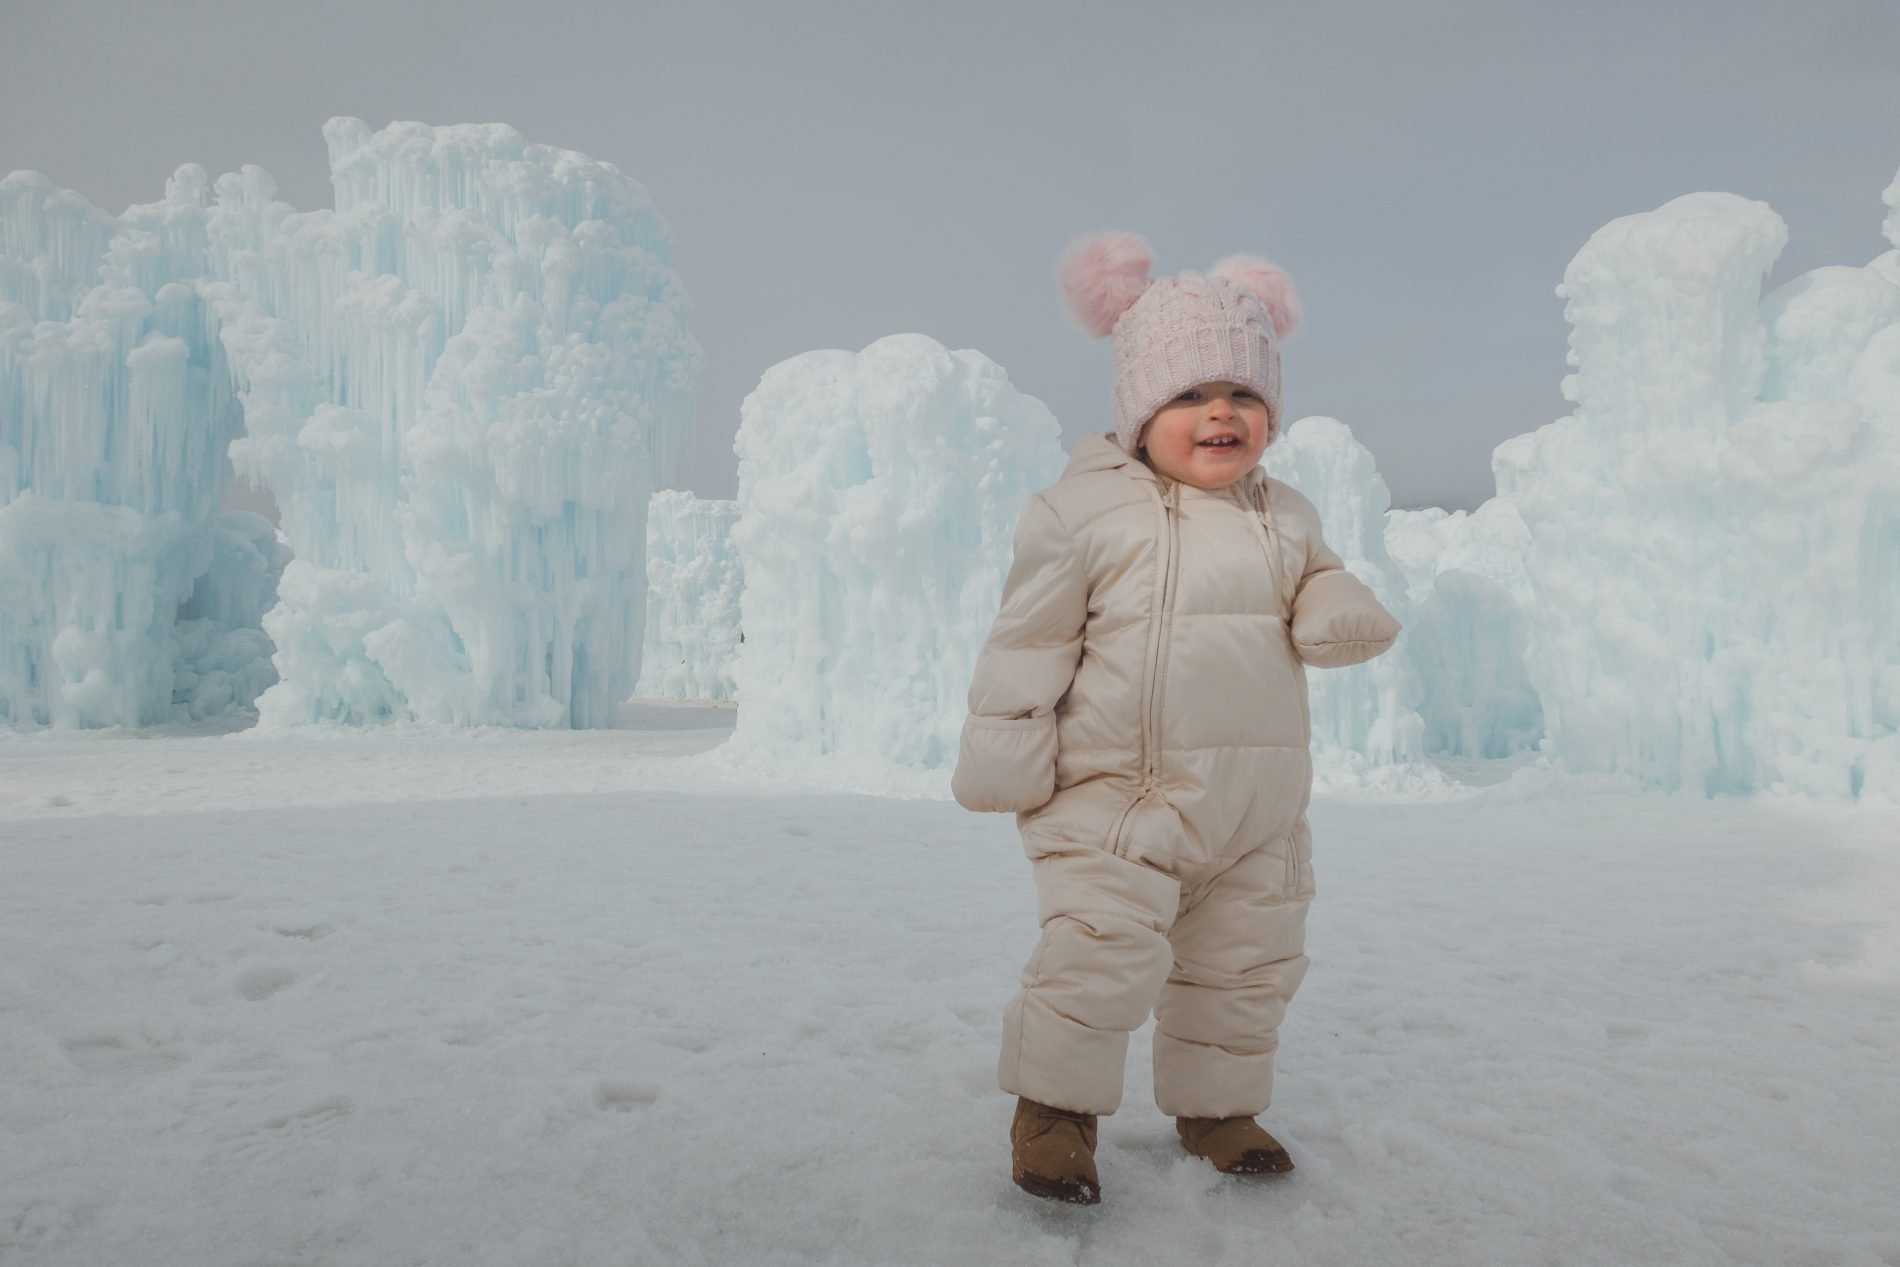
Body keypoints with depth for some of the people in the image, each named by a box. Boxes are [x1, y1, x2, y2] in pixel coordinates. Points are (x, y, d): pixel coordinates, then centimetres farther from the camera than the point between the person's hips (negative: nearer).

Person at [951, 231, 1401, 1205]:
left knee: (1246, 962, 14)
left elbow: (1321, 587, 17)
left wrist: (1341, 614, -8)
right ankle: (1056, 1104, 10)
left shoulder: (1285, 517, 9)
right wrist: (1006, 750, -8)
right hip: (1116, 793, -5)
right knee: (1104, 948, -14)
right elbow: (1030, 637, -6)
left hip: (1254, 805, 6)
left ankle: (1215, 1105, 36)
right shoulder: (1086, 511, -8)